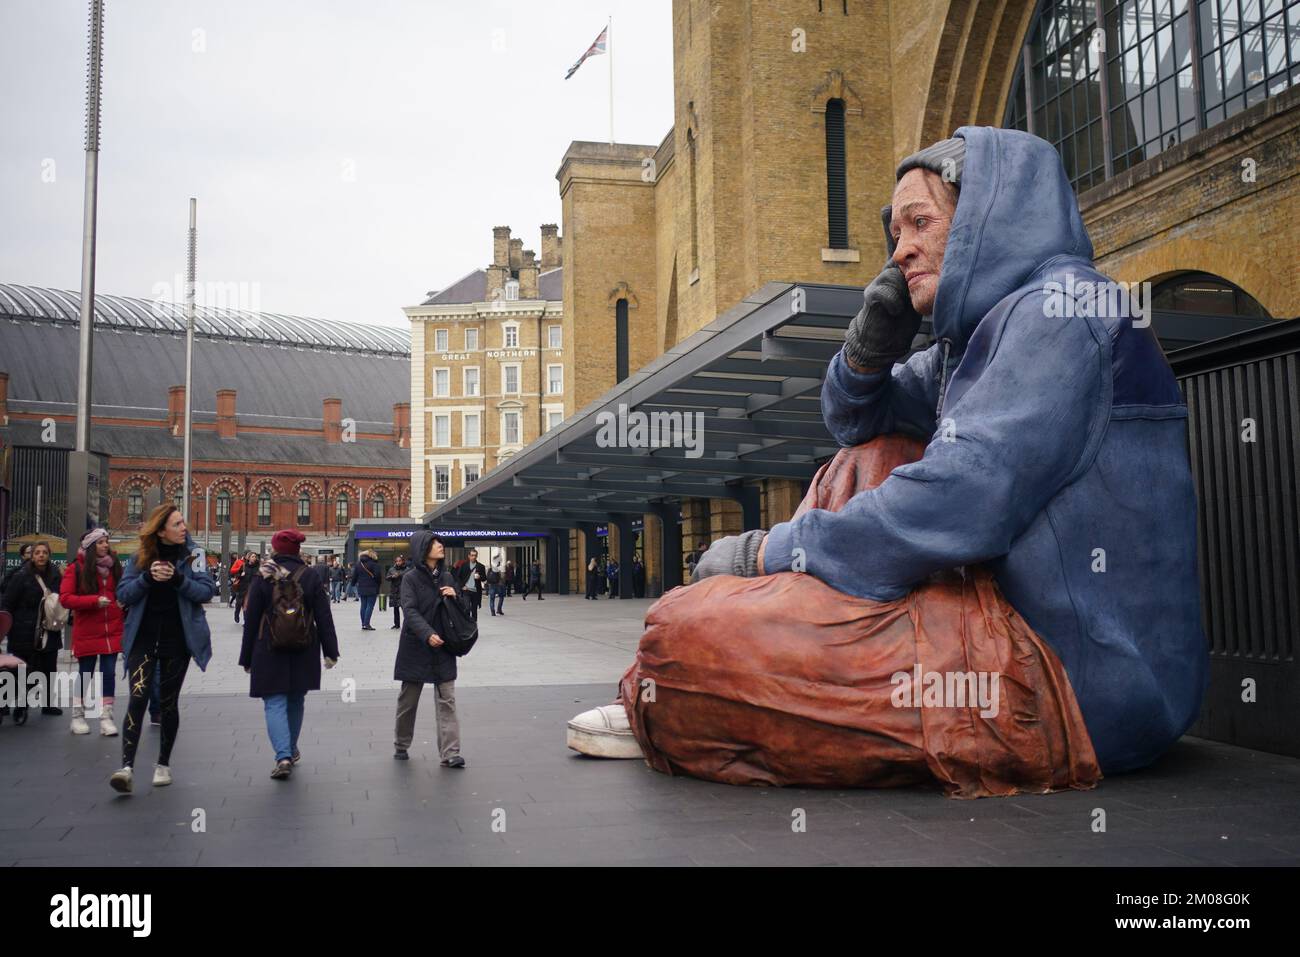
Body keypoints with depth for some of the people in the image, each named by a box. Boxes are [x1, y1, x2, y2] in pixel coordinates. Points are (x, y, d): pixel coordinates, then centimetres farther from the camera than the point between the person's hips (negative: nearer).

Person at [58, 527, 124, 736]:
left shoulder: (115, 566, 6)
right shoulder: (76, 568, -6)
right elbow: (65, 598, -12)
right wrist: (94, 601, -21)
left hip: (113, 631, 3)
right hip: (87, 632, -3)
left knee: (109, 673, 0)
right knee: (85, 673, 8)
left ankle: (106, 716, 4)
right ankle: (78, 715, 23)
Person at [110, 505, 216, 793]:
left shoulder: (193, 554, -2)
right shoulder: (141, 557, 0)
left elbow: (207, 591, -10)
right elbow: (123, 595, -5)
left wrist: (178, 579, -24)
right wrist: (148, 577, -21)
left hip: (178, 639, 0)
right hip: (143, 638, 0)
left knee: (168, 702, 8)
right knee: (138, 698, -13)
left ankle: (164, 764, 22)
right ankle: (127, 766, -15)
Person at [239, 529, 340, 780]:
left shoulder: (262, 578, -5)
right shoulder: (311, 576, -2)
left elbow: (251, 621, -2)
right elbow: (324, 618, -2)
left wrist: (246, 658, 6)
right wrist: (330, 651, 4)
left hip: (269, 654, -2)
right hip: (303, 654, 2)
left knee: (275, 703, 0)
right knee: (295, 701, 19)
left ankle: (283, 756, -16)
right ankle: (291, 750, 32)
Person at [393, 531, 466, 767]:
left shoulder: (446, 577, 8)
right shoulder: (411, 578, -6)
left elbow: (464, 611, 14)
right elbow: (410, 611, -18)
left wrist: (455, 596, -8)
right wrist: (428, 635, -33)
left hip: (443, 649, 3)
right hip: (416, 648, -3)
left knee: (447, 701, -5)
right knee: (408, 700, 10)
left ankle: (450, 753, -6)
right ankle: (401, 745, 29)